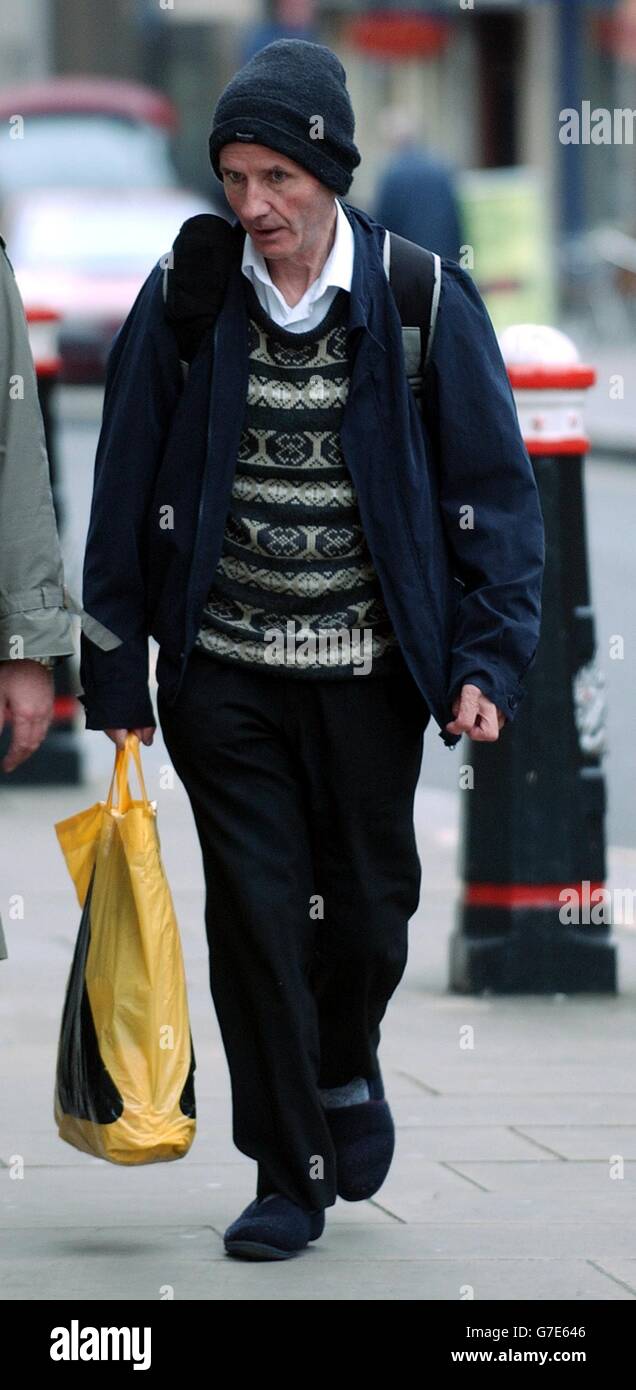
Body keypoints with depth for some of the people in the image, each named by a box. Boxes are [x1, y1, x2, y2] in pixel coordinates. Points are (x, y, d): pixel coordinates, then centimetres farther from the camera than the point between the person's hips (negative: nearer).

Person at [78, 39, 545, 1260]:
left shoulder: (424, 306, -6)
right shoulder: (183, 306, -3)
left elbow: (495, 493, 0)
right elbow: (124, 501, 3)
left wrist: (486, 662, -8)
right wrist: (116, 677, 2)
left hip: (368, 675, 0)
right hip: (224, 670, 0)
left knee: (369, 910, 8)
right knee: (253, 915, -3)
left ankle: (345, 1066, 41)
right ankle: (289, 1175, 9)